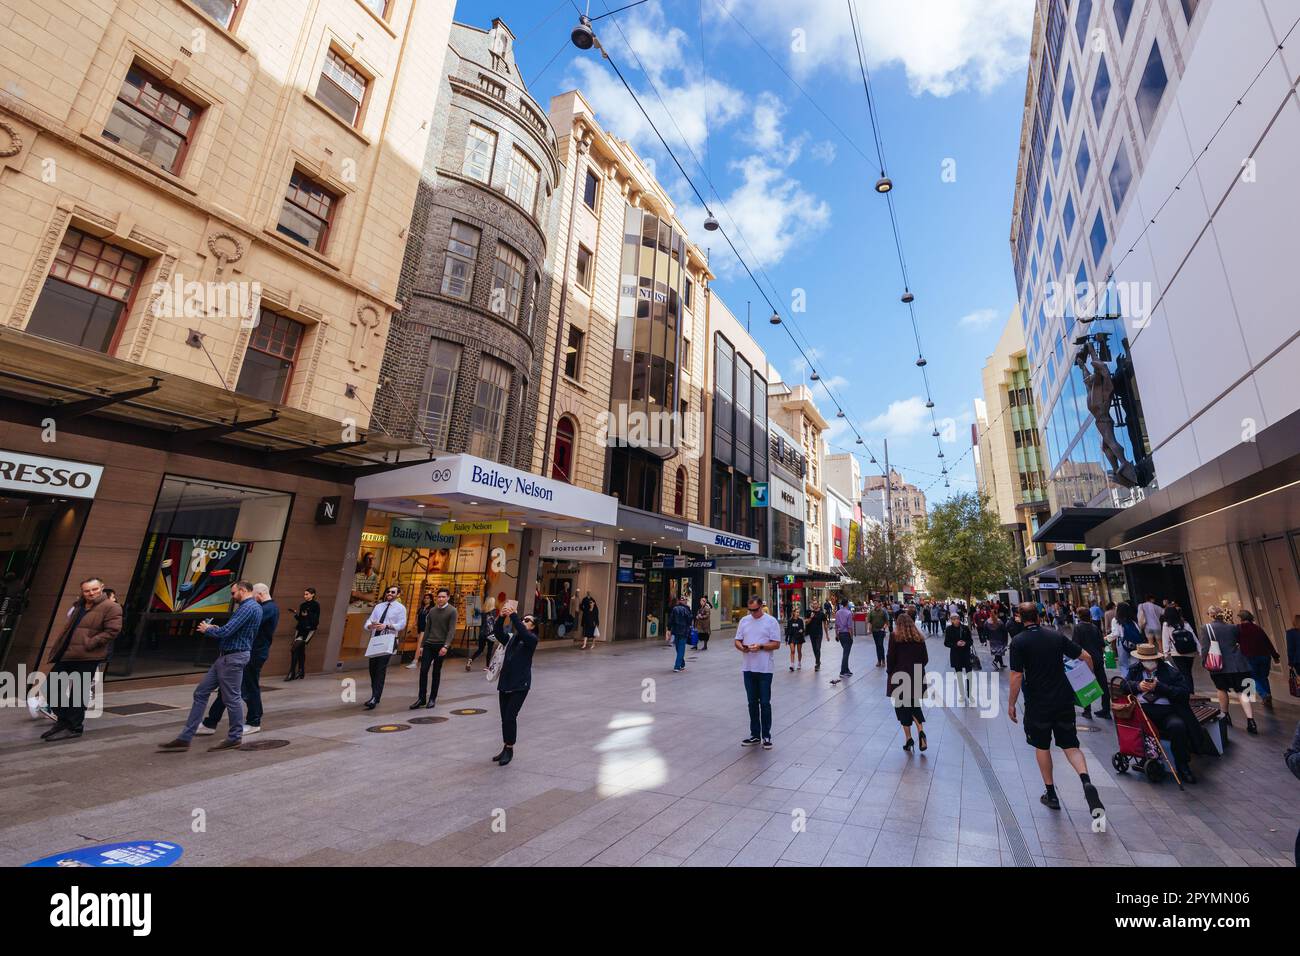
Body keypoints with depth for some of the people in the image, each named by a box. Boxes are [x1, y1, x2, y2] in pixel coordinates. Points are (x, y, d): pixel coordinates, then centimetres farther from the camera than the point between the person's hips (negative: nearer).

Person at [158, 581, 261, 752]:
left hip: (233, 658, -11)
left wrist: (207, 630, -4)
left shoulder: (248, 607, -19)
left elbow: (226, 631, -24)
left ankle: (235, 738, 14)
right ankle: (185, 738, 17)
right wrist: (215, 628, 11)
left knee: (232, 698, 1)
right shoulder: (252, 607, 15)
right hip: (225, 657, 11)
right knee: (200, 693, 12)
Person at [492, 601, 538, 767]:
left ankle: (510, 750, 10)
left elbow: (522, 632, -25)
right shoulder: (511, 637, 11)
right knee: (504, 718, 12)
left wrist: (513, 615, -30)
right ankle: (505, 749, 27)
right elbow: (499, 634, -8)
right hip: (504, 682, 6)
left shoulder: (532, 639, -4)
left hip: (520, 685, -5)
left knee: (510, 717, -7)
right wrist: (501, 617, -23)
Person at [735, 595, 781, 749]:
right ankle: (755, 734, 24)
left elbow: (776, 644, -8)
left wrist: (760, 647, -21)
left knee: (765, 703, 3)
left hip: (764, 668, -4)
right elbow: (737, 641, 10)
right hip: (748, 667, 4)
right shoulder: (744, 620, 7)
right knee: (752, 702, 13)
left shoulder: (771, 621, -5)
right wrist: (741, 647, -12)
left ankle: (766, 736, 16)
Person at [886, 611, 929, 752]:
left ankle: (908, 738, 9)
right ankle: (920, 731, -2)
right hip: (917, 677, 4)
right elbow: (925, 659, 6)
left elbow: (890, 657, -10)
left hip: (899, 677, -4)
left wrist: (889, 672, 3)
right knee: (915, 705, 18)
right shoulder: (919, 637, 3)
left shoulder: (895, 637, -9)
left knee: (902, 707, 7)